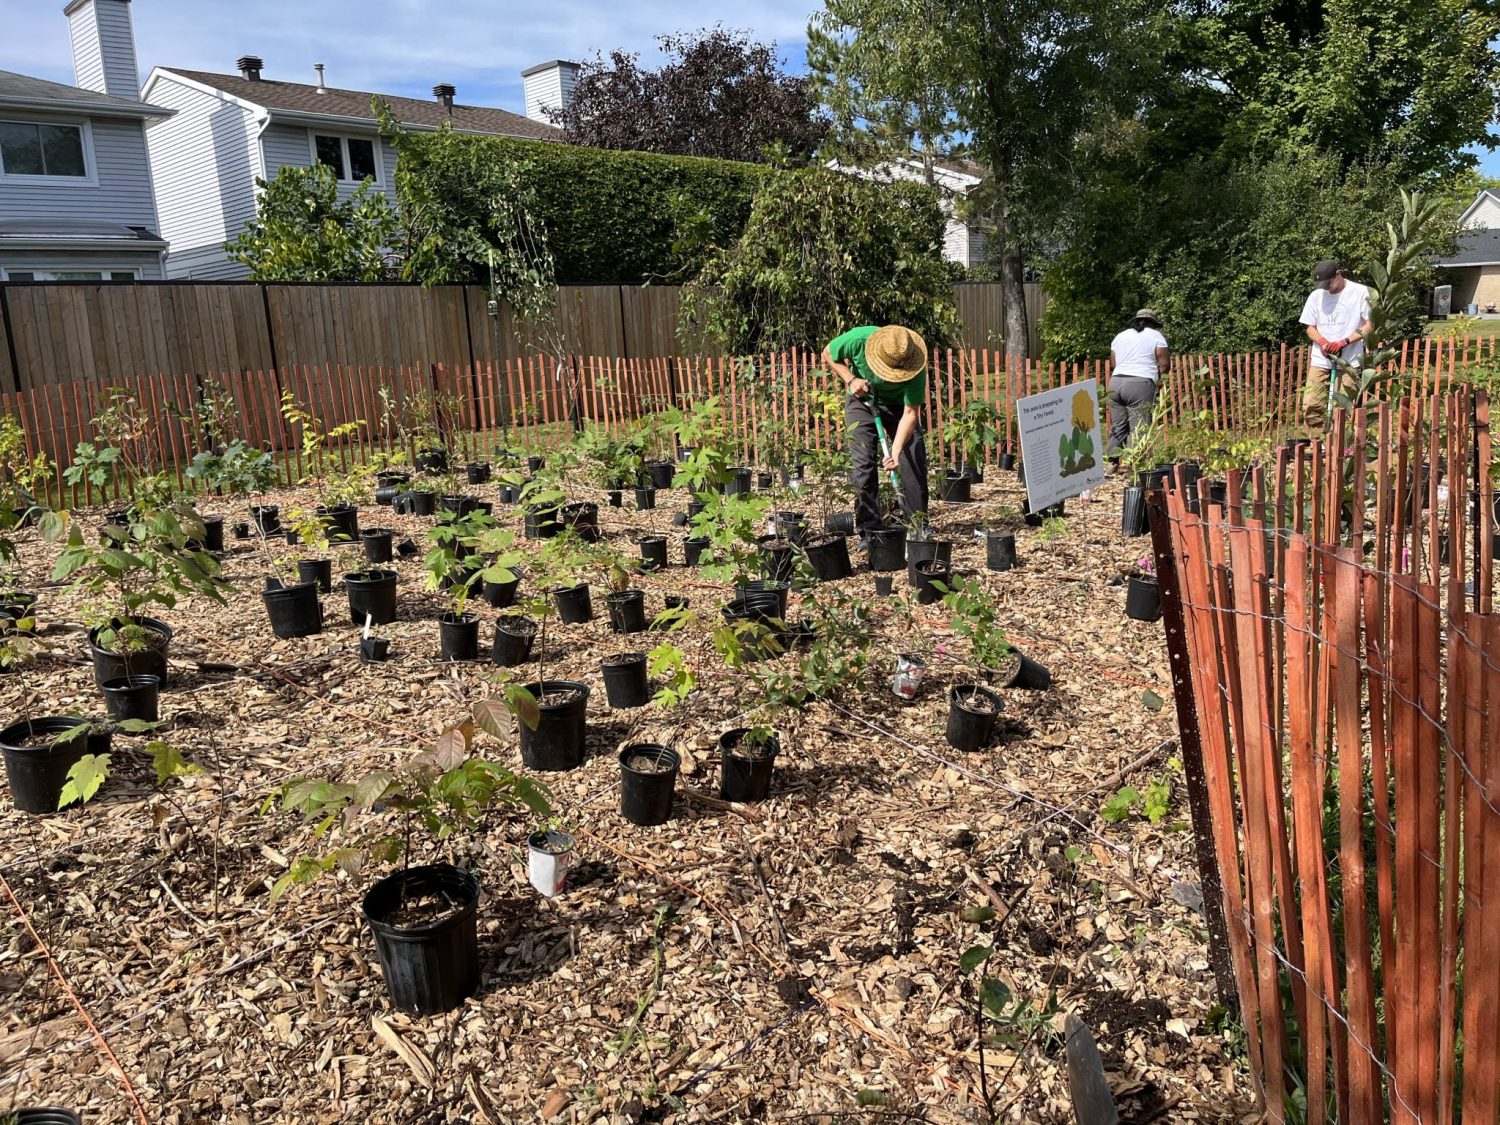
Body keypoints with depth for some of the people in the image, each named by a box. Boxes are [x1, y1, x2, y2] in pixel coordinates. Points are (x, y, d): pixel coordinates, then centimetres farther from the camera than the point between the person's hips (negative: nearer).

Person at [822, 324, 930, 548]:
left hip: (898, 405, 1)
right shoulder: (859, 339, -33)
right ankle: (869, 530, -4)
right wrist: (850, 379, -27)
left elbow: (910, 413, -32)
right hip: (862, 400, 0)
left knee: (915, 460, -5)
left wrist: (895, 452, -43)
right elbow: (828, 355, -12)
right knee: (863, 464, -10)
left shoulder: (915, 369, -33)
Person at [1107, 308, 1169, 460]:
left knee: (1117, 428, 7)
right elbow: (1164, 365, 1)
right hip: (1141, 385, -5)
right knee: (1138, 430, -6)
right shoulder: (1156, 336, 6)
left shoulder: (1120, 336, 20)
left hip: (1115, 383, 5)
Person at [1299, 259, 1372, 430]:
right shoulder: (1315, 296, 8)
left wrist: (1344, 342, -15)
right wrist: (1322, 341, -9)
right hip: (1320, 360, 4)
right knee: (1311, 405, -5)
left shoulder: (1360, 292, -3)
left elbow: (1370, 325, -3)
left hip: (1349, 360, -3)